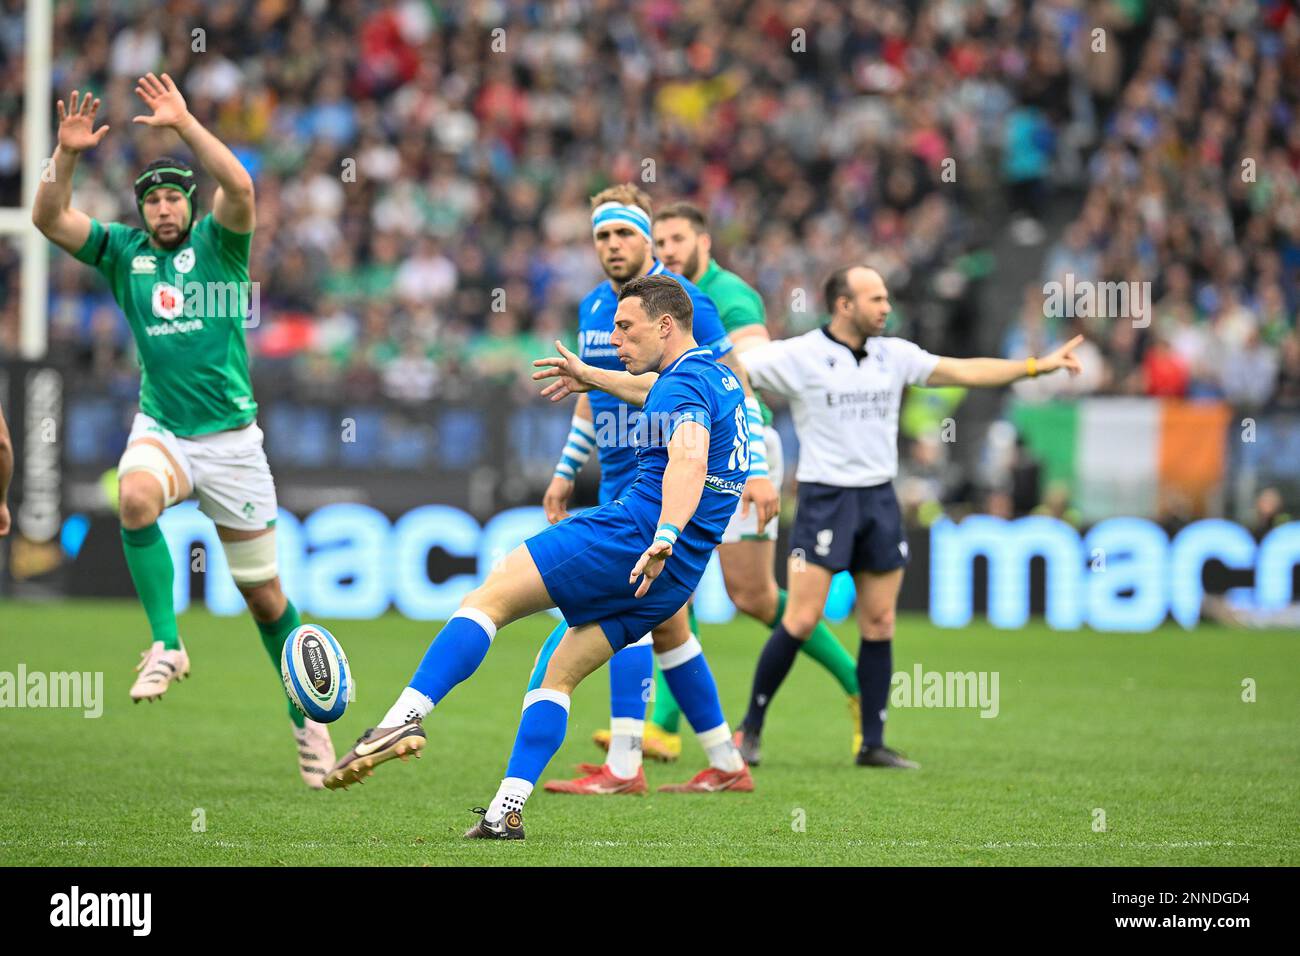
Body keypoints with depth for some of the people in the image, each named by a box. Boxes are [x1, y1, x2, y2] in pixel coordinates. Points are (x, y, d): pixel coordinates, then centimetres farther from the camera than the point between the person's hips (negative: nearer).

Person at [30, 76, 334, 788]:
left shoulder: (218, 244, -1)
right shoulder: (123, 251, 7)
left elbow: (240, 189, -21)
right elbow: (49, 219, -4)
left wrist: (185, 126, -27)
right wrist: (66, 153, -18)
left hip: (232, 437, -1)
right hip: (161, 429, 1)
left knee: (264, 594, 5)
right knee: (135, 496, -35)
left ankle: (307, 716, 22)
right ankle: (166, 646, -29)